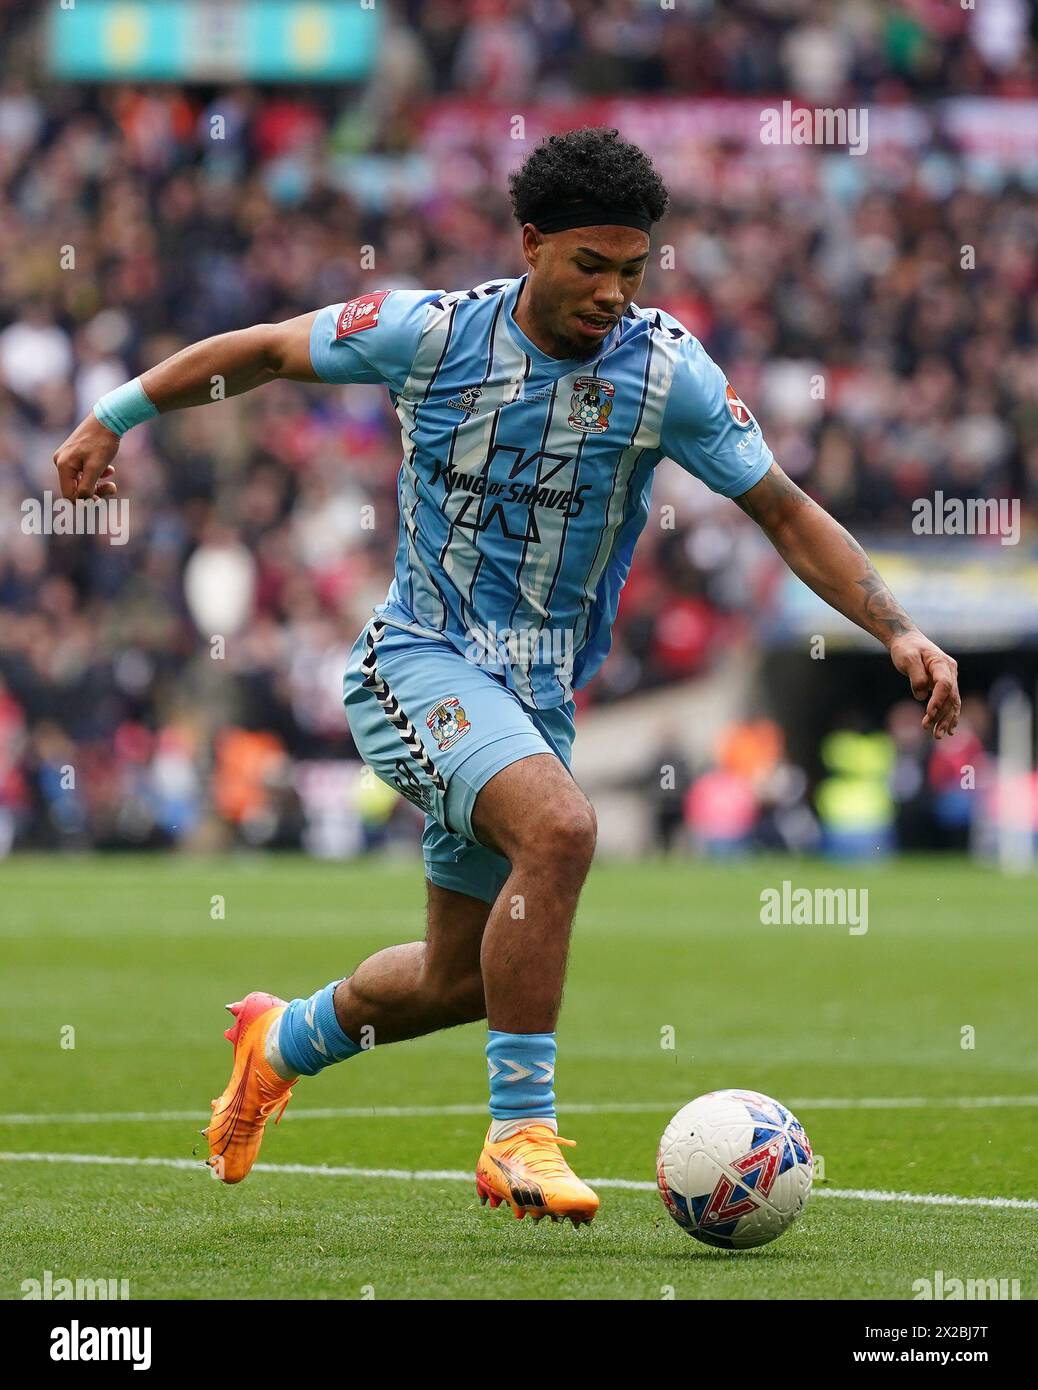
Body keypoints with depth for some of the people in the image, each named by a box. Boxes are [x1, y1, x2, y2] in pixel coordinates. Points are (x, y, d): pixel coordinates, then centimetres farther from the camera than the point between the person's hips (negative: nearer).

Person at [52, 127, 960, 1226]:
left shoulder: (666, 371, -8)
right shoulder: (430, 332, -11)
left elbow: (787, 514, -3)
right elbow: (260, 352, 4)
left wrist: (898, 631, -13)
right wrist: (111, 418, 7)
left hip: (540, 697, 5)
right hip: (418, 661, -5)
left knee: (466, 977, 12)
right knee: (558, 827, -32)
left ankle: (282, 1041, 44)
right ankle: (521, 1133, -24)